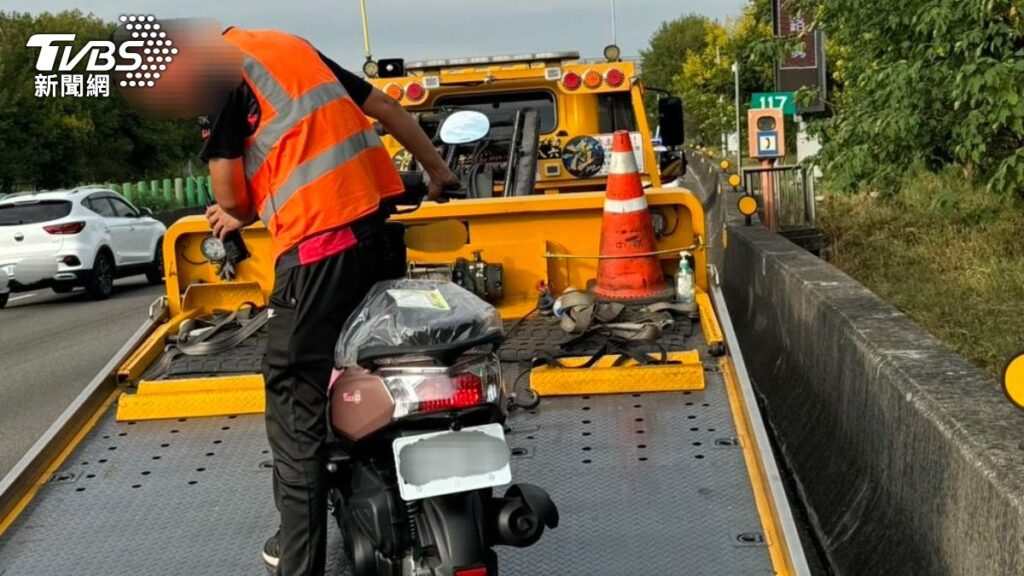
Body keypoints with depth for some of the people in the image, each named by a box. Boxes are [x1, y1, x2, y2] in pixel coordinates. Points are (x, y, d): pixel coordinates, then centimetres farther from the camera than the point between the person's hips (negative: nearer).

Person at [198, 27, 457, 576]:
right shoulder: (288, 44, 19)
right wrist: (437, 169, 34)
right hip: (380, 227, 8)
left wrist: (244, 214, 18)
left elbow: (229, 196, -6)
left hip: (318, 248, -8)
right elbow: (386, 107, 21)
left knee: (296, 405, 4)